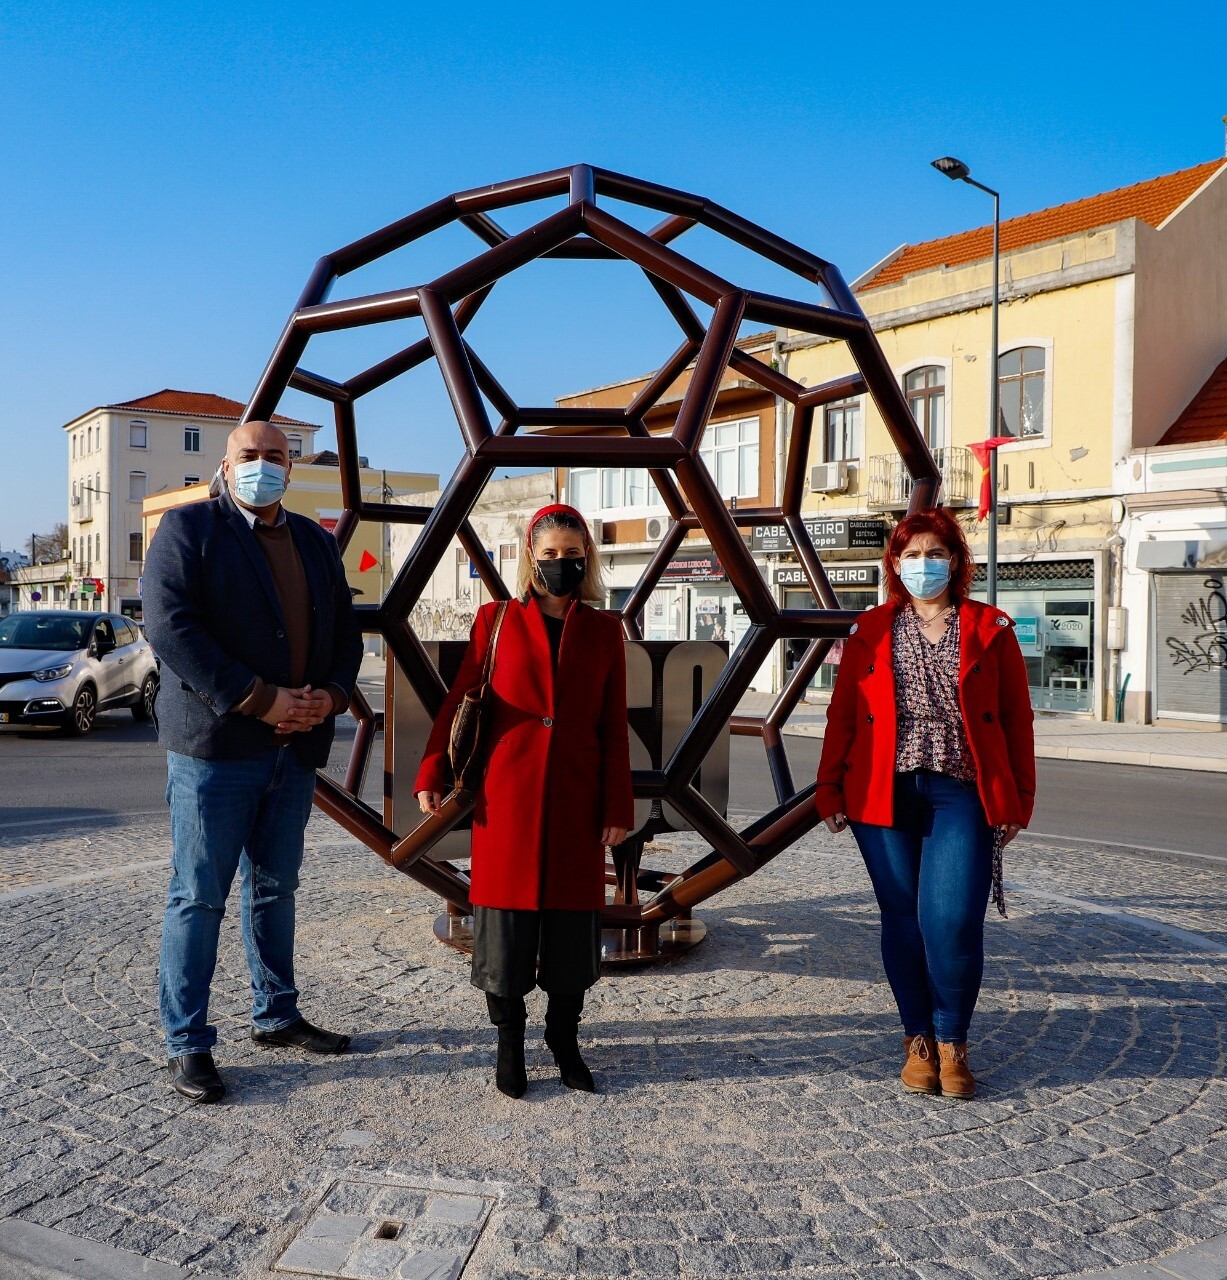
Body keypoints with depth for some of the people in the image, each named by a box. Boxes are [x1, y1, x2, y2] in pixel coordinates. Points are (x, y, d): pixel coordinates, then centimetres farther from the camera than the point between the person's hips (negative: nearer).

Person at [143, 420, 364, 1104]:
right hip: (215, 742, -5)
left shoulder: (318, 542, 15)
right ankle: (187, 1043, 14)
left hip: (296, 745, 6)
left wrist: (333, 695, -5)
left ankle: (277, 1016, 30)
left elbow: (346, 630, 16)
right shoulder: (188, 527, -3)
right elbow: (169, 625, -14)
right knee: (200, 896, 2)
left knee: (276, 888, 16)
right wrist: (258, 699, -19)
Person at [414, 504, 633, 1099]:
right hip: (508, 795, -1)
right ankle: (509, 1043, 23)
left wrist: (618, 807, 1)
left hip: (577, 799, 1)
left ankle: (564, 1039, 27)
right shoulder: (496, 621, 3)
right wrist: (432, 776, -5)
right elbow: (459, 702, 4)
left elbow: (614, 725, 5)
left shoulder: (604, 631, 6)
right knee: (508, 918, 5)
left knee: (572, 920, 8)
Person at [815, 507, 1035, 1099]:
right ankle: (918, 1040, 25)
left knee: (953, 922, -10)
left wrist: (1018, 801, 3)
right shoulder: (871, 632, 8)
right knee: (902, 920, 7)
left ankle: (952, 1043, 13)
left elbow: (1017, 719, 6)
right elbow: (842, 715, 7)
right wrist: (830, 791, 3)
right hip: (884, 795, 2)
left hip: (961, 795, -1)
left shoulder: (990, 629, 6)